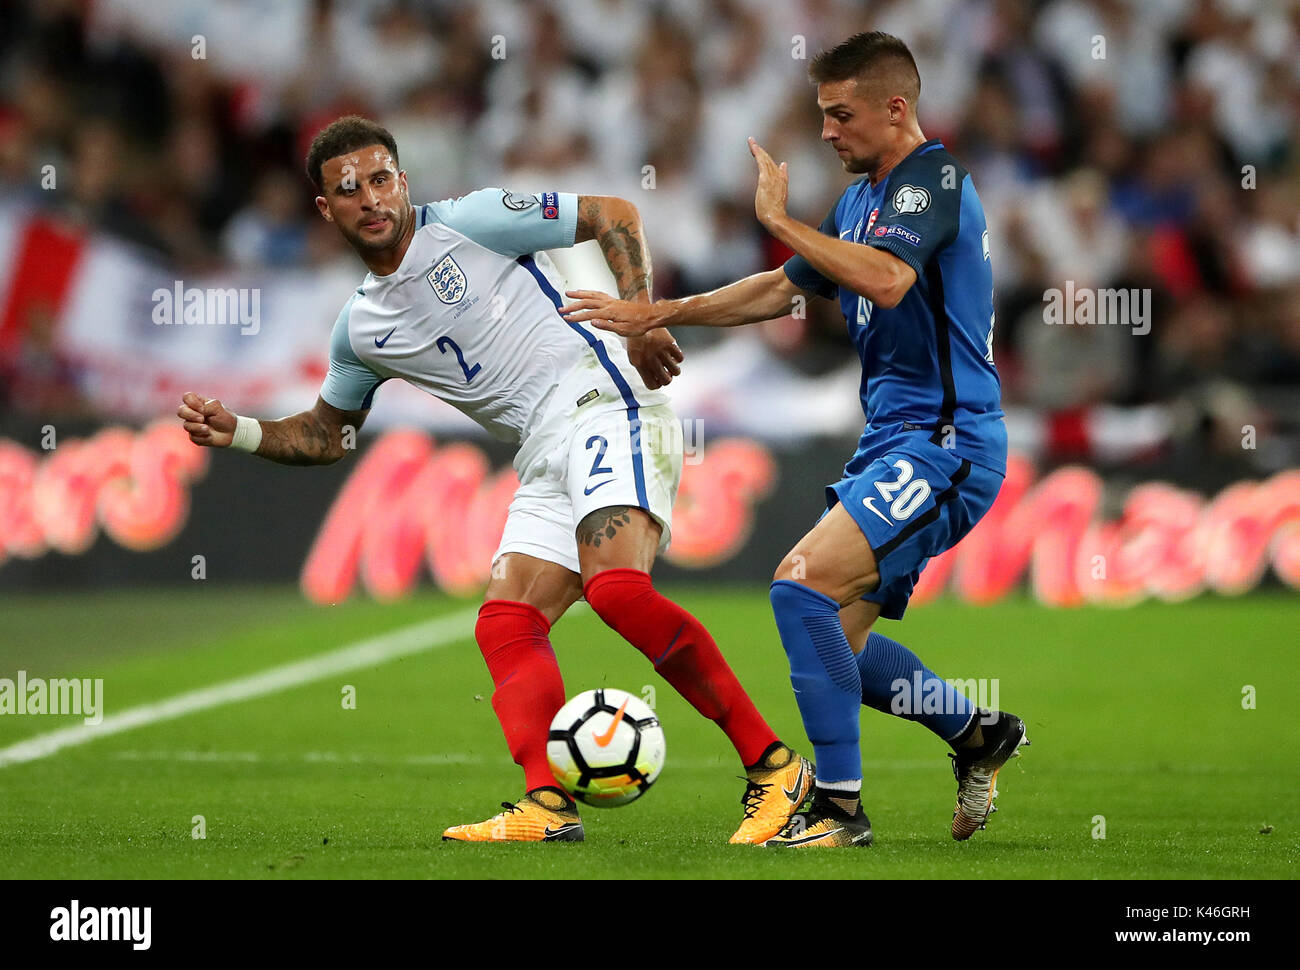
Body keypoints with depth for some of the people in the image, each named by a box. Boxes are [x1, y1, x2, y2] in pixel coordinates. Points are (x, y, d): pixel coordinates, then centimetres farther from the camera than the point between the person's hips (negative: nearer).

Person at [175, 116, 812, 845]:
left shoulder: (468, 223, -2)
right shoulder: (360, 331, 17)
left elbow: (614, 215, 2)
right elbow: (325, 434, 31)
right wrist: (237, 433, 14)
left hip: (603, 407, -8)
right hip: (546, 460, 8)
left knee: (619, 591, -27)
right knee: (505, 626, -9)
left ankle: (772, 765, -22)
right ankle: (546, 806, -20)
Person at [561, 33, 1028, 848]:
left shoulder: (936, 180, -11)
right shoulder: (861, 198, 18)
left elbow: (886, 281, -29)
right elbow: (784, 291, 28)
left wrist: (781, 219, -21)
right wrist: (659, 315, 23)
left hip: (946, 444, -10)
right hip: (892, 442, 10)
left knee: (803, 582, -22)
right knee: (835, 638, 9)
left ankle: (840, 804, -16)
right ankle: (979, 734, 27)